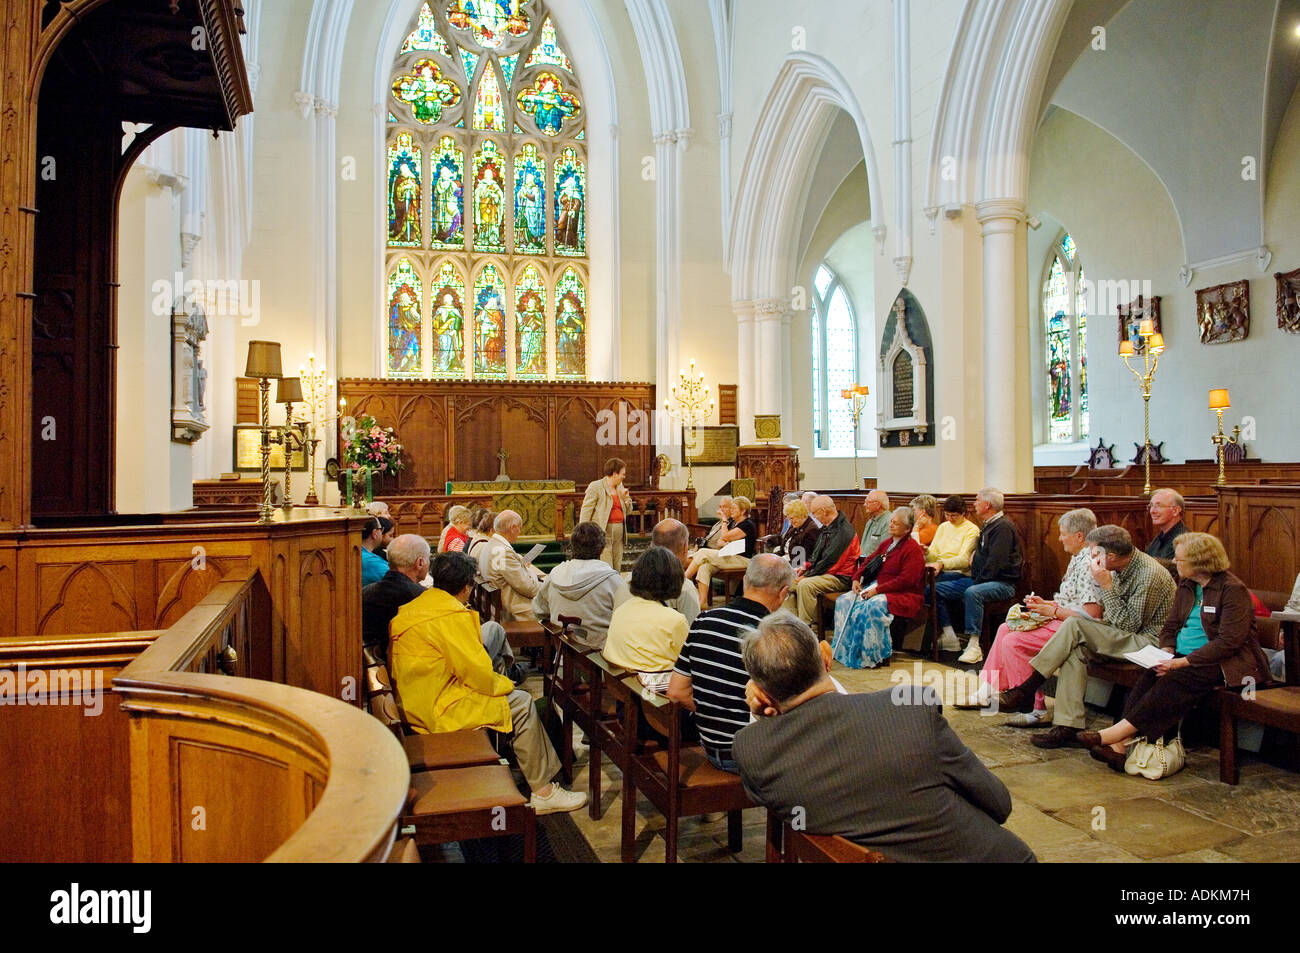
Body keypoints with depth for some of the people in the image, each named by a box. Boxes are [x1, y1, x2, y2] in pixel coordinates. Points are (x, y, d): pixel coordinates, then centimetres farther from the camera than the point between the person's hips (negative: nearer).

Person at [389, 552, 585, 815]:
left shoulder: (413, 608, 11)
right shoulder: (453, 616, -19)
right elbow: (477, 672, -19)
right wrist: (504, 684, 1)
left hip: (415, 702, 10)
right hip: (438, 710, -10)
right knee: (520, 703, -3)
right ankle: (542, 791, 4)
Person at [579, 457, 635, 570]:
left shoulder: (620, 487, 15)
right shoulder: (595, 487, -6)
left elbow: (628, 511, 21)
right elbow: (585, 511, -7)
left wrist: (626, 498, 1)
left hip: (619, 532, 7)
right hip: (603, 532, -7)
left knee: (617, 569, 8)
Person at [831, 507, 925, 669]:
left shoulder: (913, 549, -11)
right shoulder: (886, 543, 15)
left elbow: (906, 580, -20)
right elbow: (869, 561, 20)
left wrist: (878, 590, -21)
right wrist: (856, 579, 1)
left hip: (903, 594, -9)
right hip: (878, 588, 9)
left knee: (871, 607, -35)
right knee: (844, 601, -8)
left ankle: (870, 656, -23)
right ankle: (844, 649, -5)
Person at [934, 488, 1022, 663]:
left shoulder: (1003, 527, -13)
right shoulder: (987, 525, 18)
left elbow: (996, 562, -22)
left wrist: (978, 582, -20)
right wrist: (975, 555, 15)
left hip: (1002, 583, -10)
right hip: (980, 580, 10)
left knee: (972, 593, -39)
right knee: (936, 589, 0)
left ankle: (974, 646, -36)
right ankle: (950, 637, 1)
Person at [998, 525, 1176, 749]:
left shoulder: (1150, 574, -19)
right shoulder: (1120, 569, 9)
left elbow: (1129, 624, -20)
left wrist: (1106, 586, -21)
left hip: (1147, 642, -9)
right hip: (1126, 639, 9)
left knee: (1074, 626, -22)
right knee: (1075, 650, -17)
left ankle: (1026, 690, -17)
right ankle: (1069, 726, -19)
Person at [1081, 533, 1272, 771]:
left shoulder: (1233, 589, -11)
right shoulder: (1186, 587, 13)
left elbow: (1229, 641, -19)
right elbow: (1170, 627, 18)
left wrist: (1183, 662, -23)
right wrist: (1167, 653, -4)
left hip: (1224, 662, -7)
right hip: (1184, 656, 7)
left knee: (1175, 680, -32)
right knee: (1148, 677, -22)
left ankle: (1118, 732, -36)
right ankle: (1120, 746, -34)